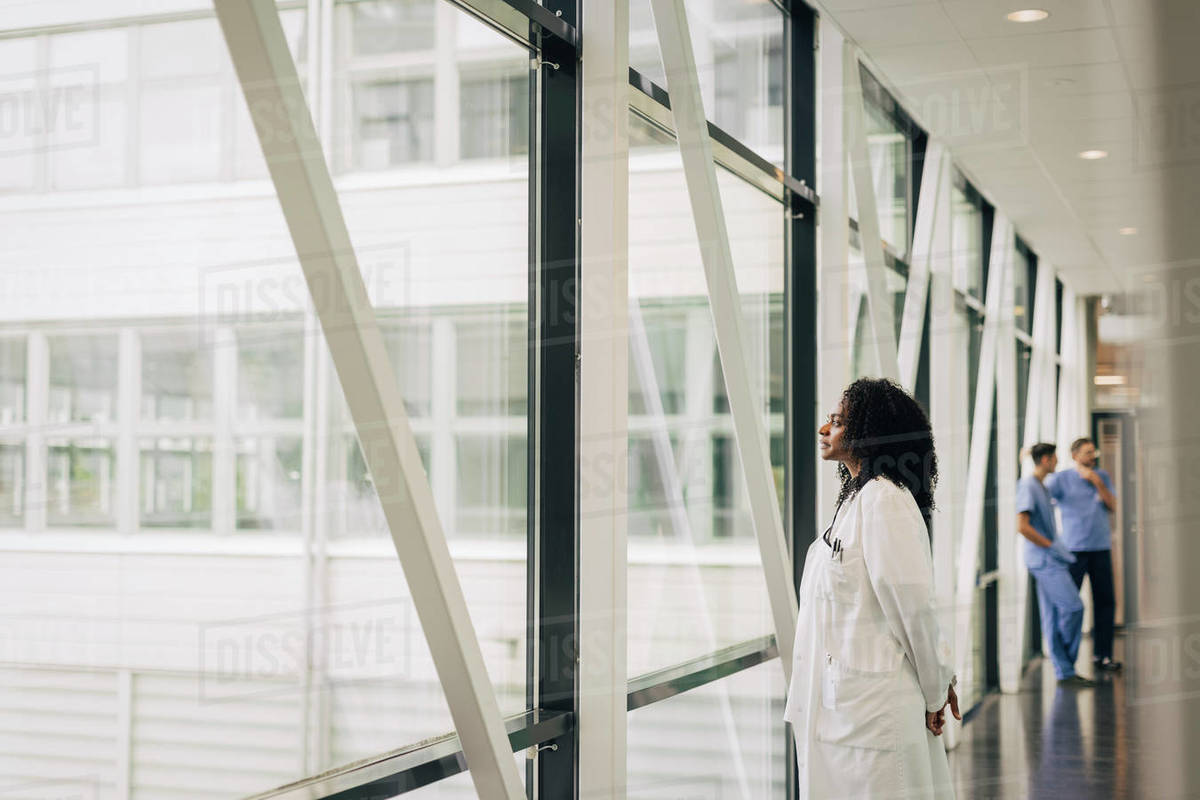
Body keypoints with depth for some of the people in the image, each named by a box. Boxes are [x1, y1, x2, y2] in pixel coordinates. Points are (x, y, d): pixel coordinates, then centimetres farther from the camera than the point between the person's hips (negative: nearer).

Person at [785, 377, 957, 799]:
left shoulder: (884, 499, -16)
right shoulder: (854, 499, 14)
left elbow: (913, 603, -17)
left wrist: (935, 691, -9)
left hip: (871, 705, -9)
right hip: (836, 702, 9)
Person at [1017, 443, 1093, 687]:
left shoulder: (1042, 488, 18)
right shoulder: (1027, 486, -12)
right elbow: (1022, 527, -21)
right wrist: (1051, 547, -13)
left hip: (1051, 560, 9)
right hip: (1044, 560, -9)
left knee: (1053, 615, 7)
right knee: (1073, 607, -11)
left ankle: (1065, 671, 8)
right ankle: (1066, 669, 2)